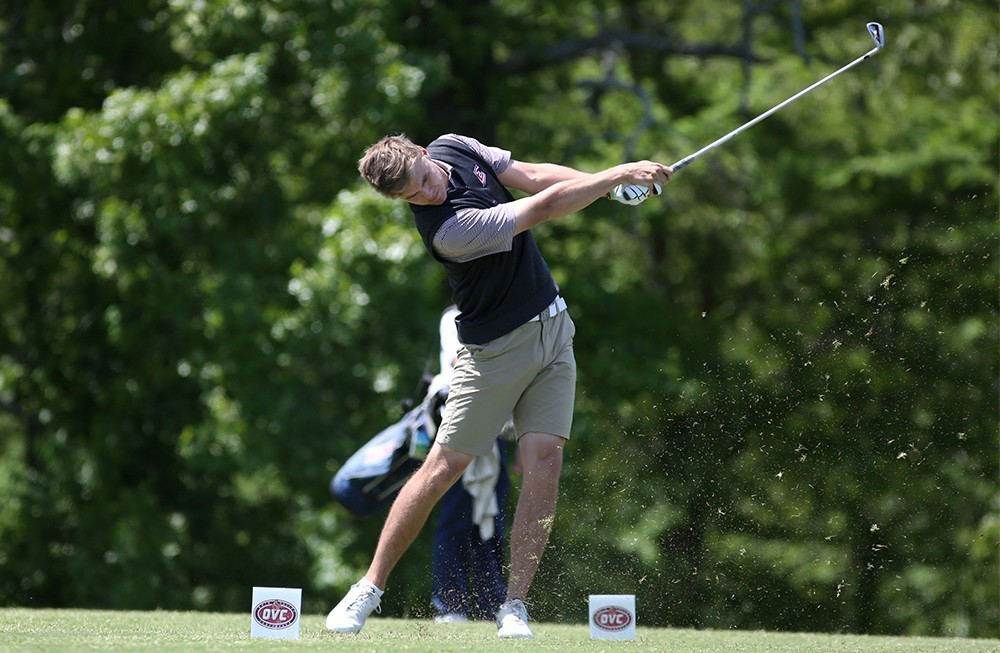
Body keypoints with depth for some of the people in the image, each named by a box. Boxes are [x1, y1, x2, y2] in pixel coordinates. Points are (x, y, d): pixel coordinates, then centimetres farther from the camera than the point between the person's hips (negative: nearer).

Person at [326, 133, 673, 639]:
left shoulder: (453, 148, -4)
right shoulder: (447, 228, -29)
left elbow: (534, 177, 2)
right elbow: (545, 208, -26)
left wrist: (608, 184, -12)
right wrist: (619, 174, -19)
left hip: (551, 328, 6)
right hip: (496, 347, -6)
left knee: (543, 460, -7)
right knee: (443, 467, -4)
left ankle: (514, 607, -4)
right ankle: (369, 588, 11)